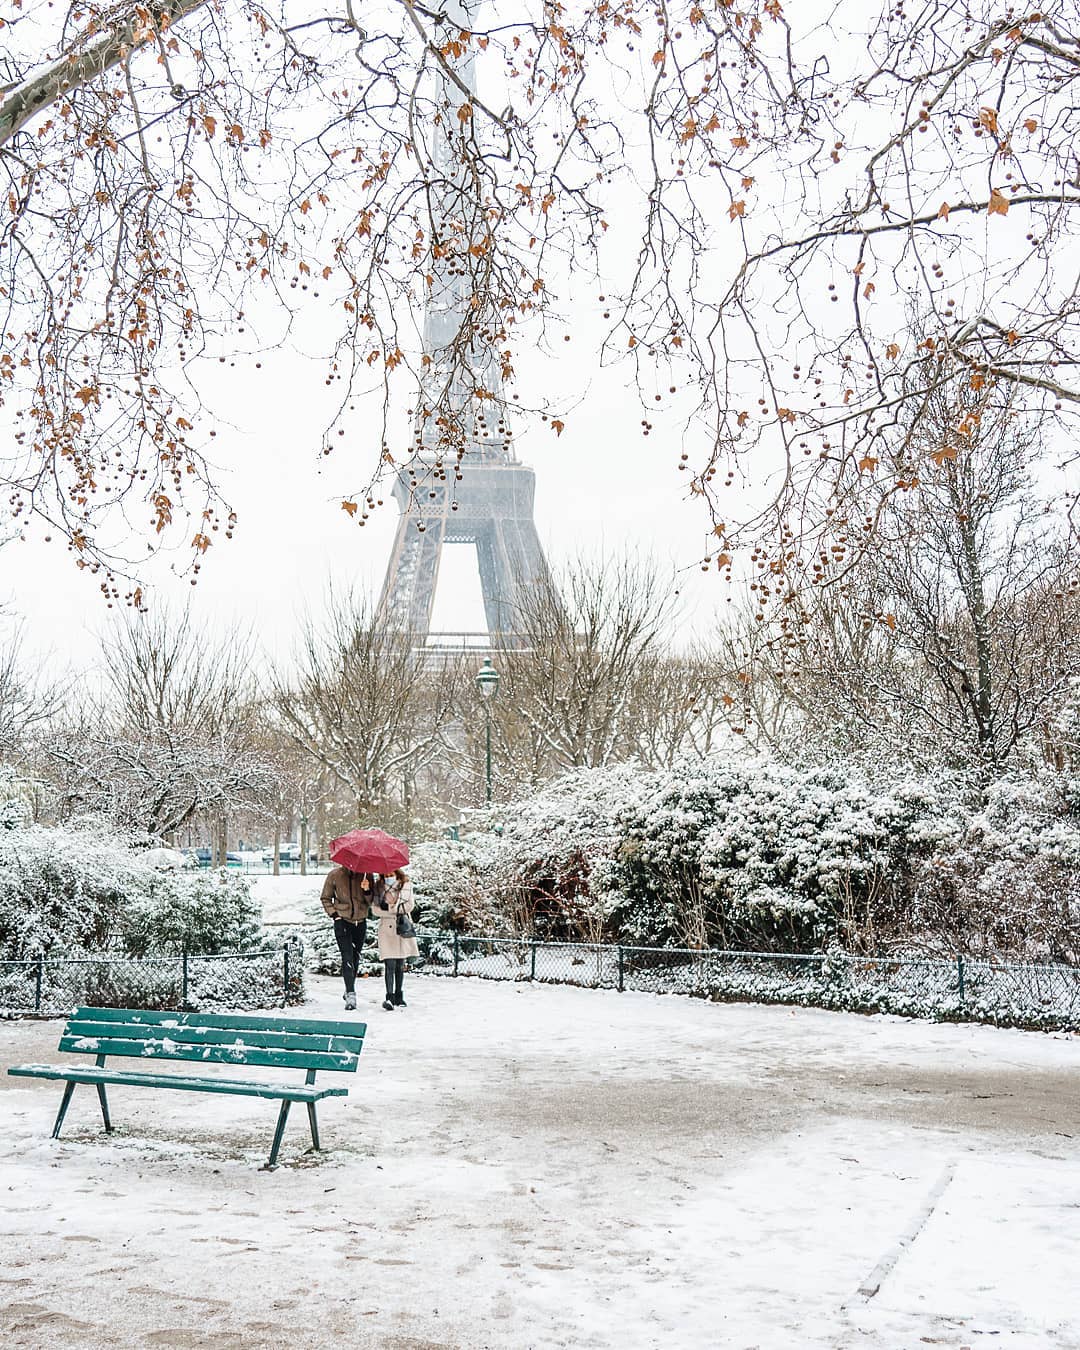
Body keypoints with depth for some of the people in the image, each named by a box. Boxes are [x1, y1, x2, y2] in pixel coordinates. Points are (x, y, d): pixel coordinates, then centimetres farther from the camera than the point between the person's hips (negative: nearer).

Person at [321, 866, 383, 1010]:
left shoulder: (366, 875, -4)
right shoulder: (335, 875, -7)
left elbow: (371, 902, 0)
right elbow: (325, 898, 6)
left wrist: (367, 891, -20)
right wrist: (334, 914, -5)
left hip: (360, 922, 3)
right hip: (342, 922, -3)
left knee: (356, 957, 14)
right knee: (347, 957, -13)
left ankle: (350, 990, 31)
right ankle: (350, 994, -17)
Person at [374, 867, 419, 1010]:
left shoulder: (407, 885, 6)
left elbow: (409, 906, -1)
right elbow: (376, 909, -4)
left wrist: (391, 907, -12)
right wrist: (398, 910, -12)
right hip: (387, 928, -2)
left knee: (401, 965, 8)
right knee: (390, 965, -12)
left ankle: (399, 996, 17)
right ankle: (389, 997, -13)